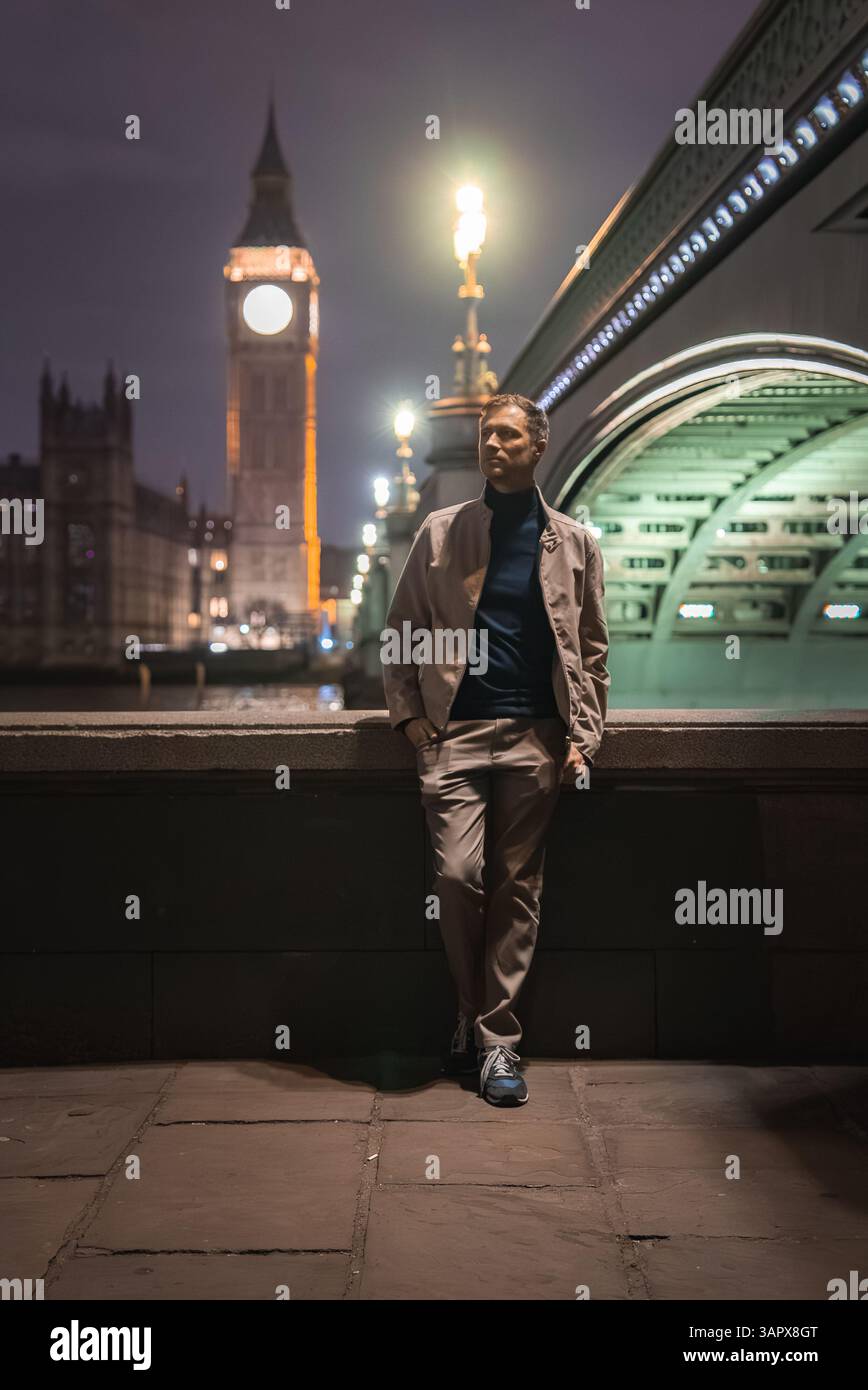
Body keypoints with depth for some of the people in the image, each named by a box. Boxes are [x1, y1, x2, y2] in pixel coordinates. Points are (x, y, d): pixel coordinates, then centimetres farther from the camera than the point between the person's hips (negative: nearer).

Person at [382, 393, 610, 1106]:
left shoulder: (574, 542, 11)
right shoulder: (441, 532, 10)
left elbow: (592, 649, 13)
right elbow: (401, 630, 12)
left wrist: (582, 737, 3)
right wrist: (409, 713, 0)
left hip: (537, 739, 1)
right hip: (455, 733, 0)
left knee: (517, 888, 2)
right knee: (459, 874, -11)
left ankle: (496, 1036, 10)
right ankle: (476, 1014, 12)